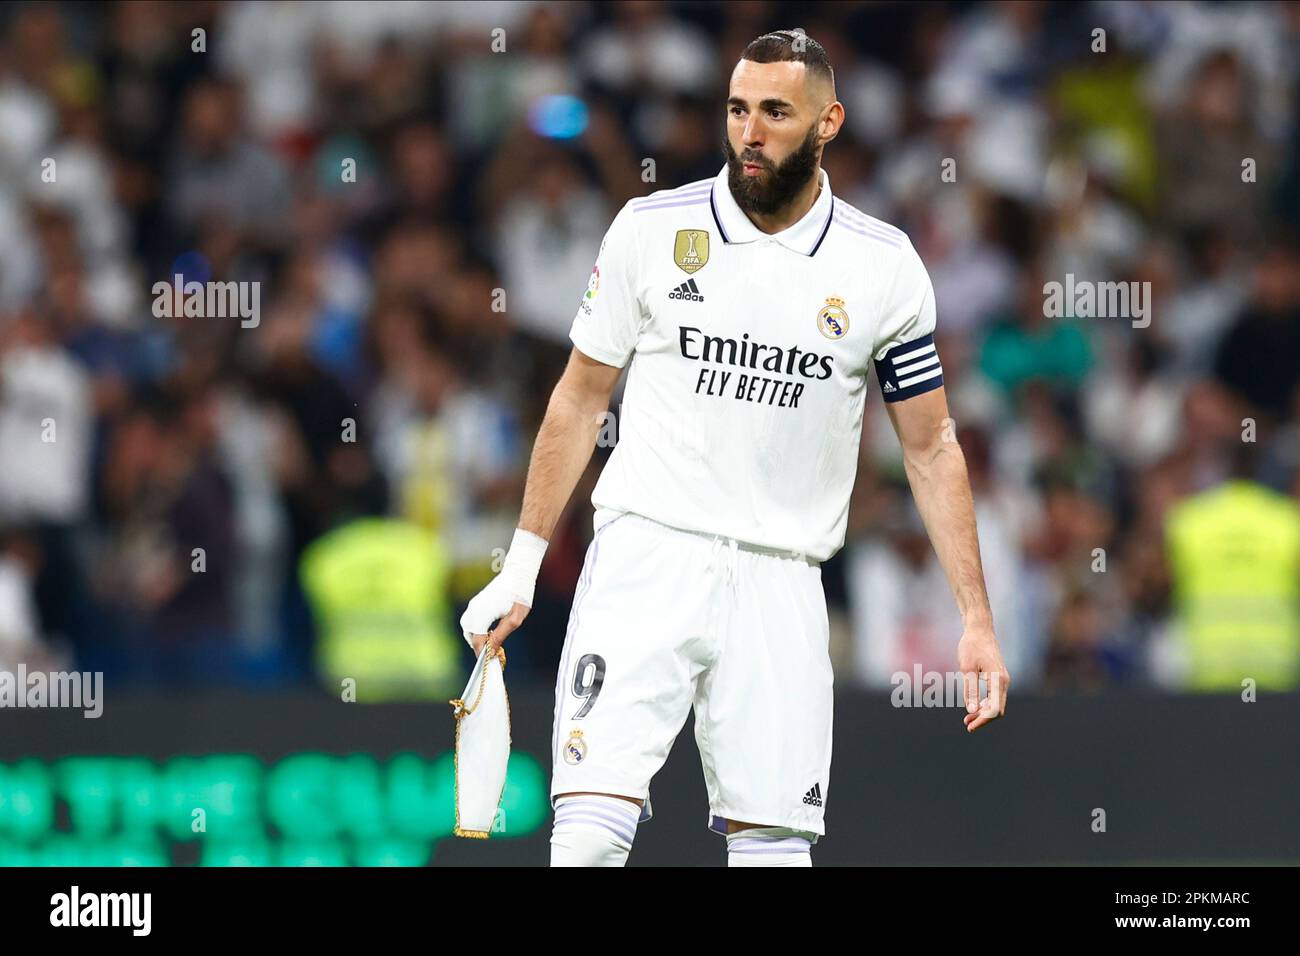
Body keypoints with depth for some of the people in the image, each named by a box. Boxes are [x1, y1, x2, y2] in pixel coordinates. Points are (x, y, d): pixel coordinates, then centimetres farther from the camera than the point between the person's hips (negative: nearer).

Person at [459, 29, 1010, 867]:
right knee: (592, 828, -17)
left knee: (774, 844, -3)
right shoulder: (651, 229, 2)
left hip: (779, 579, 1)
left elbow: (932, 448, 9)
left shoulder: (885, 265, 3)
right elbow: (581, 399, 12)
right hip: (645, 555, -1)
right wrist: (521, 566, 9)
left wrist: (977, 619, 4)